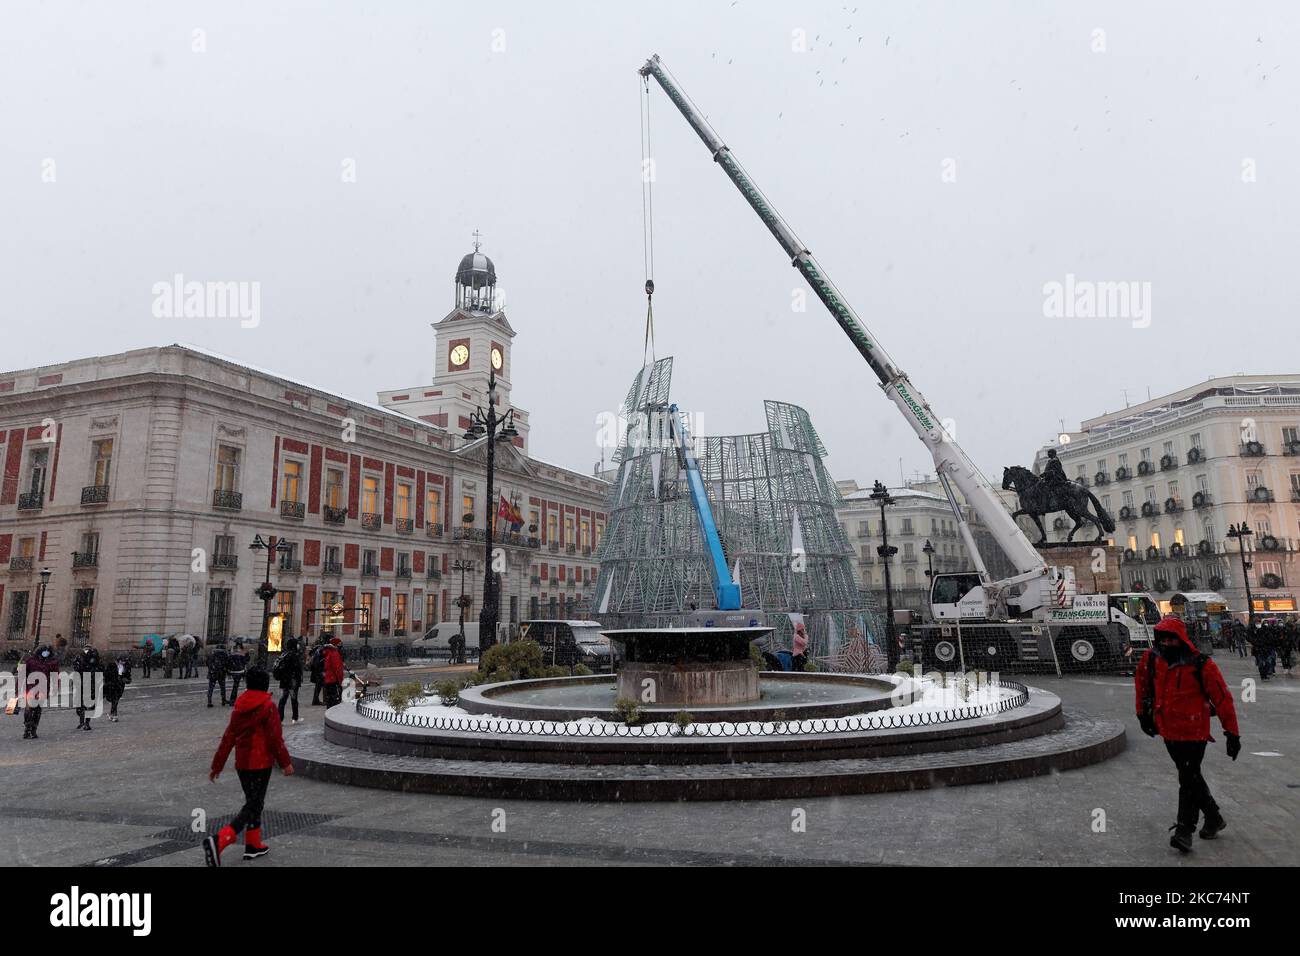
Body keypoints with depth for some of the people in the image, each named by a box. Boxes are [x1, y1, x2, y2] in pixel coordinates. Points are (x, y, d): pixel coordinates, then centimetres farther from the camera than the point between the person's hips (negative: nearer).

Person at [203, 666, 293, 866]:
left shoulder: (239, 705, 6)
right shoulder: (268, 706, -14)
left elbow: (228, 737, 7)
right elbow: (275, 738, -14)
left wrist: (217, 765, 13)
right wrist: (286, 762, -5)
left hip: (242, 763, 7)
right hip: (261, 763, -7)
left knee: (254, 801, 20)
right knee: (253, 806, -4)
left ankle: (253, 845, 25)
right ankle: (219, 840, -20)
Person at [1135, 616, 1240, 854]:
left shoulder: (1200, 664, -17)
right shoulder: (1151, 659, -4)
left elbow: (1222, 698, -12)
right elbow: (1142, 683, 15)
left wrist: (1232, 733, -10)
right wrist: (1143, 714, 20)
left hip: (1193, 732, -5)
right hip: (1168, 730, 5)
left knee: (1188, 780, -4)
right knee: (1191, 777, 19)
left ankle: (1184, 831, 3)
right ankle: (1214, 819, 37)